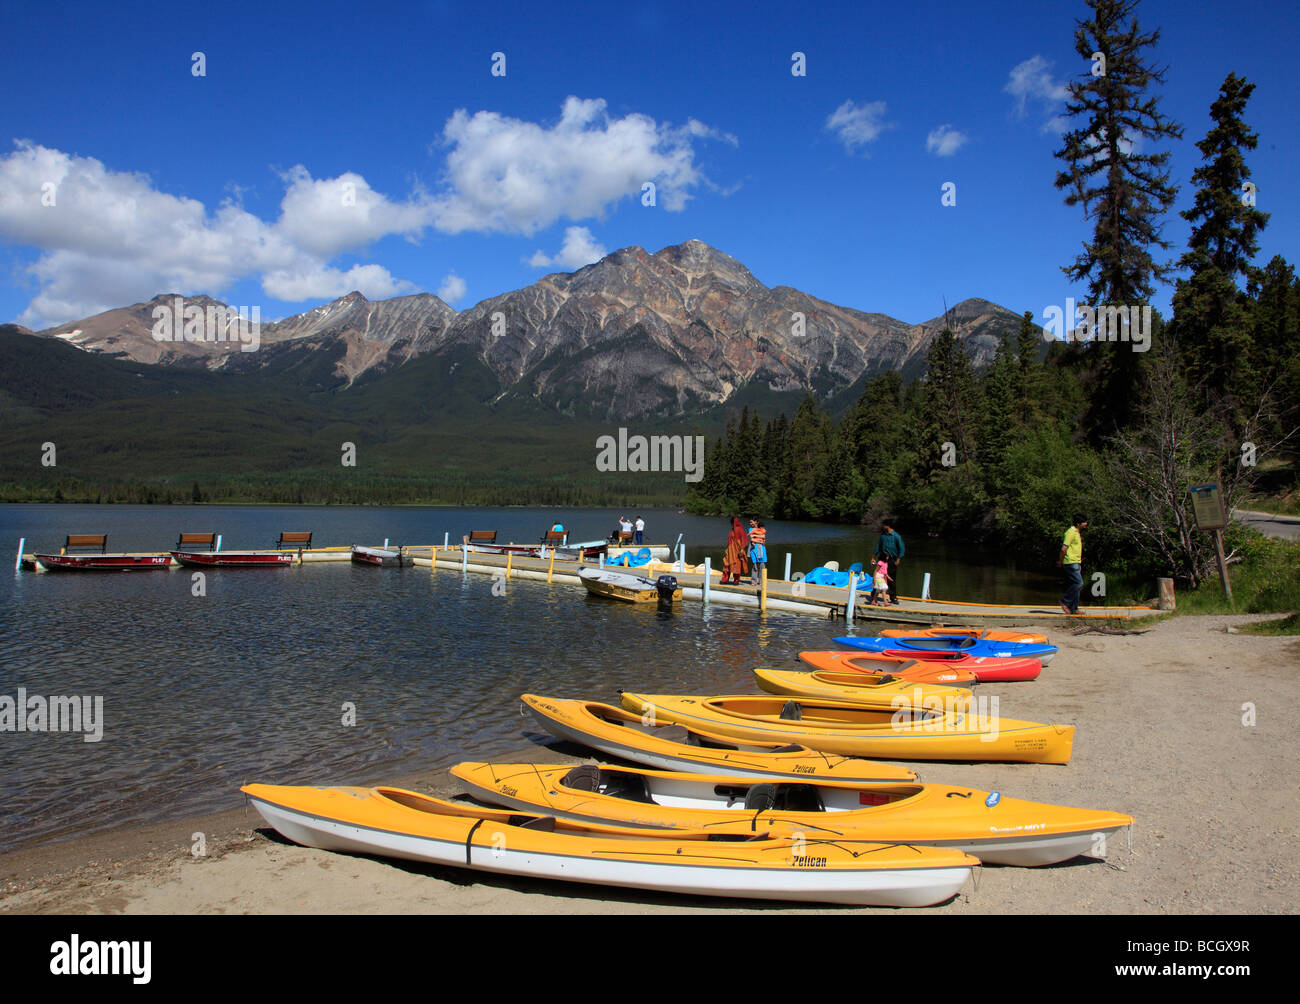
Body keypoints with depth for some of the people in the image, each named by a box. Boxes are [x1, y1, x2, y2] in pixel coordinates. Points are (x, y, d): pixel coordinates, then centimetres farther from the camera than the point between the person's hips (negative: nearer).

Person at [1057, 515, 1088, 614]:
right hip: (1071, 562, -10)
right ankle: (1065, 601, -5)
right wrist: (1060, 561, -10)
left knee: (1076, 585, 7)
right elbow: (1064, 548, -17)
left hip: (1076, 563, 10)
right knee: (1079, 583, -14)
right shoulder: (1071, 533, -14)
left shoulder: (1077, 533, 18)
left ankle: (1073, 608, 10)